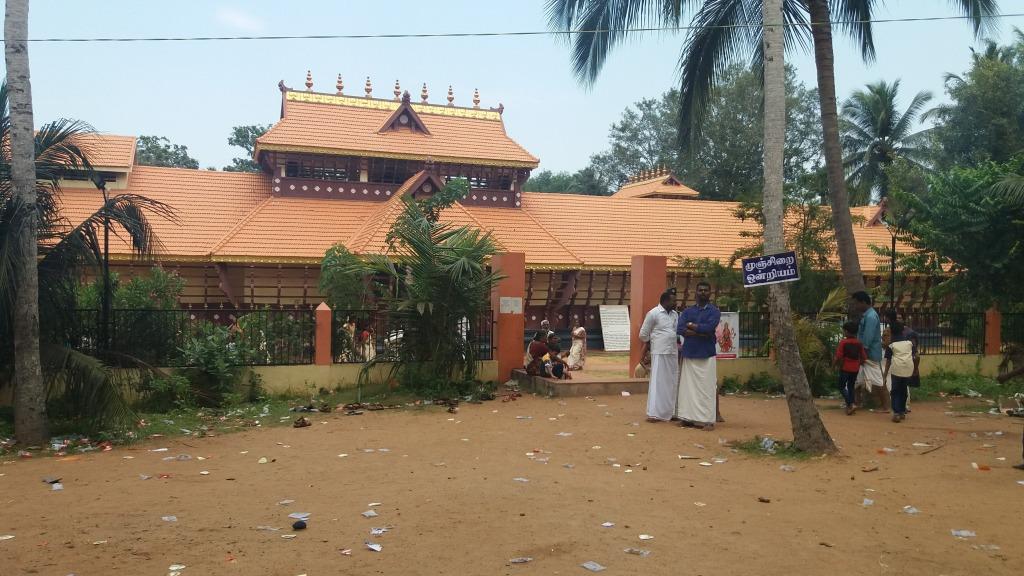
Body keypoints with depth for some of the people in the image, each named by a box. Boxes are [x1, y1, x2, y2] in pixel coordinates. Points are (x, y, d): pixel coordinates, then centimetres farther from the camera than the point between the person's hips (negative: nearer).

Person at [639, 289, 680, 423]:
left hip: (673, 353, 7)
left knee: (672, 382, 9)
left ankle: (668, 411, 17)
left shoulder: (675, 314, 12)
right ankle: (654, 413, -4)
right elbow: (643, 334, -3)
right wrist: (651, 344, 8)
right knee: (658, 382, -6)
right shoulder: (653, 313, -8)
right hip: (659, 353, -7)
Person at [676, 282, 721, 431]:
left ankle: (708, 420, 0)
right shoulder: (687, 311, 11)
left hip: (706, 355, -3)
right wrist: (701, 333, -13)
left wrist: (691, 326, -3)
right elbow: (680, 330, -5)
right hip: (689, 354, 3)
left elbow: (709, 327, -16)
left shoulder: (714, 311, 2)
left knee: (707, 388, -4)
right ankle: (688, 417, 11)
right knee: (687, 387, 4)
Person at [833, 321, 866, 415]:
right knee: (851, 386, 16)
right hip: (855, 369, 5)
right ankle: (849, 407, 17)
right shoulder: (859, 343, 2)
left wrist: (834, 364, -1)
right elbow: (863, 357, 3)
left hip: (845, 368, -5)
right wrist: (858, 364, 18)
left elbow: (838, 357, -17)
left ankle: (851, 404, -11)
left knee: (842, 387, 5)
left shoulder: (843, 342, -13)